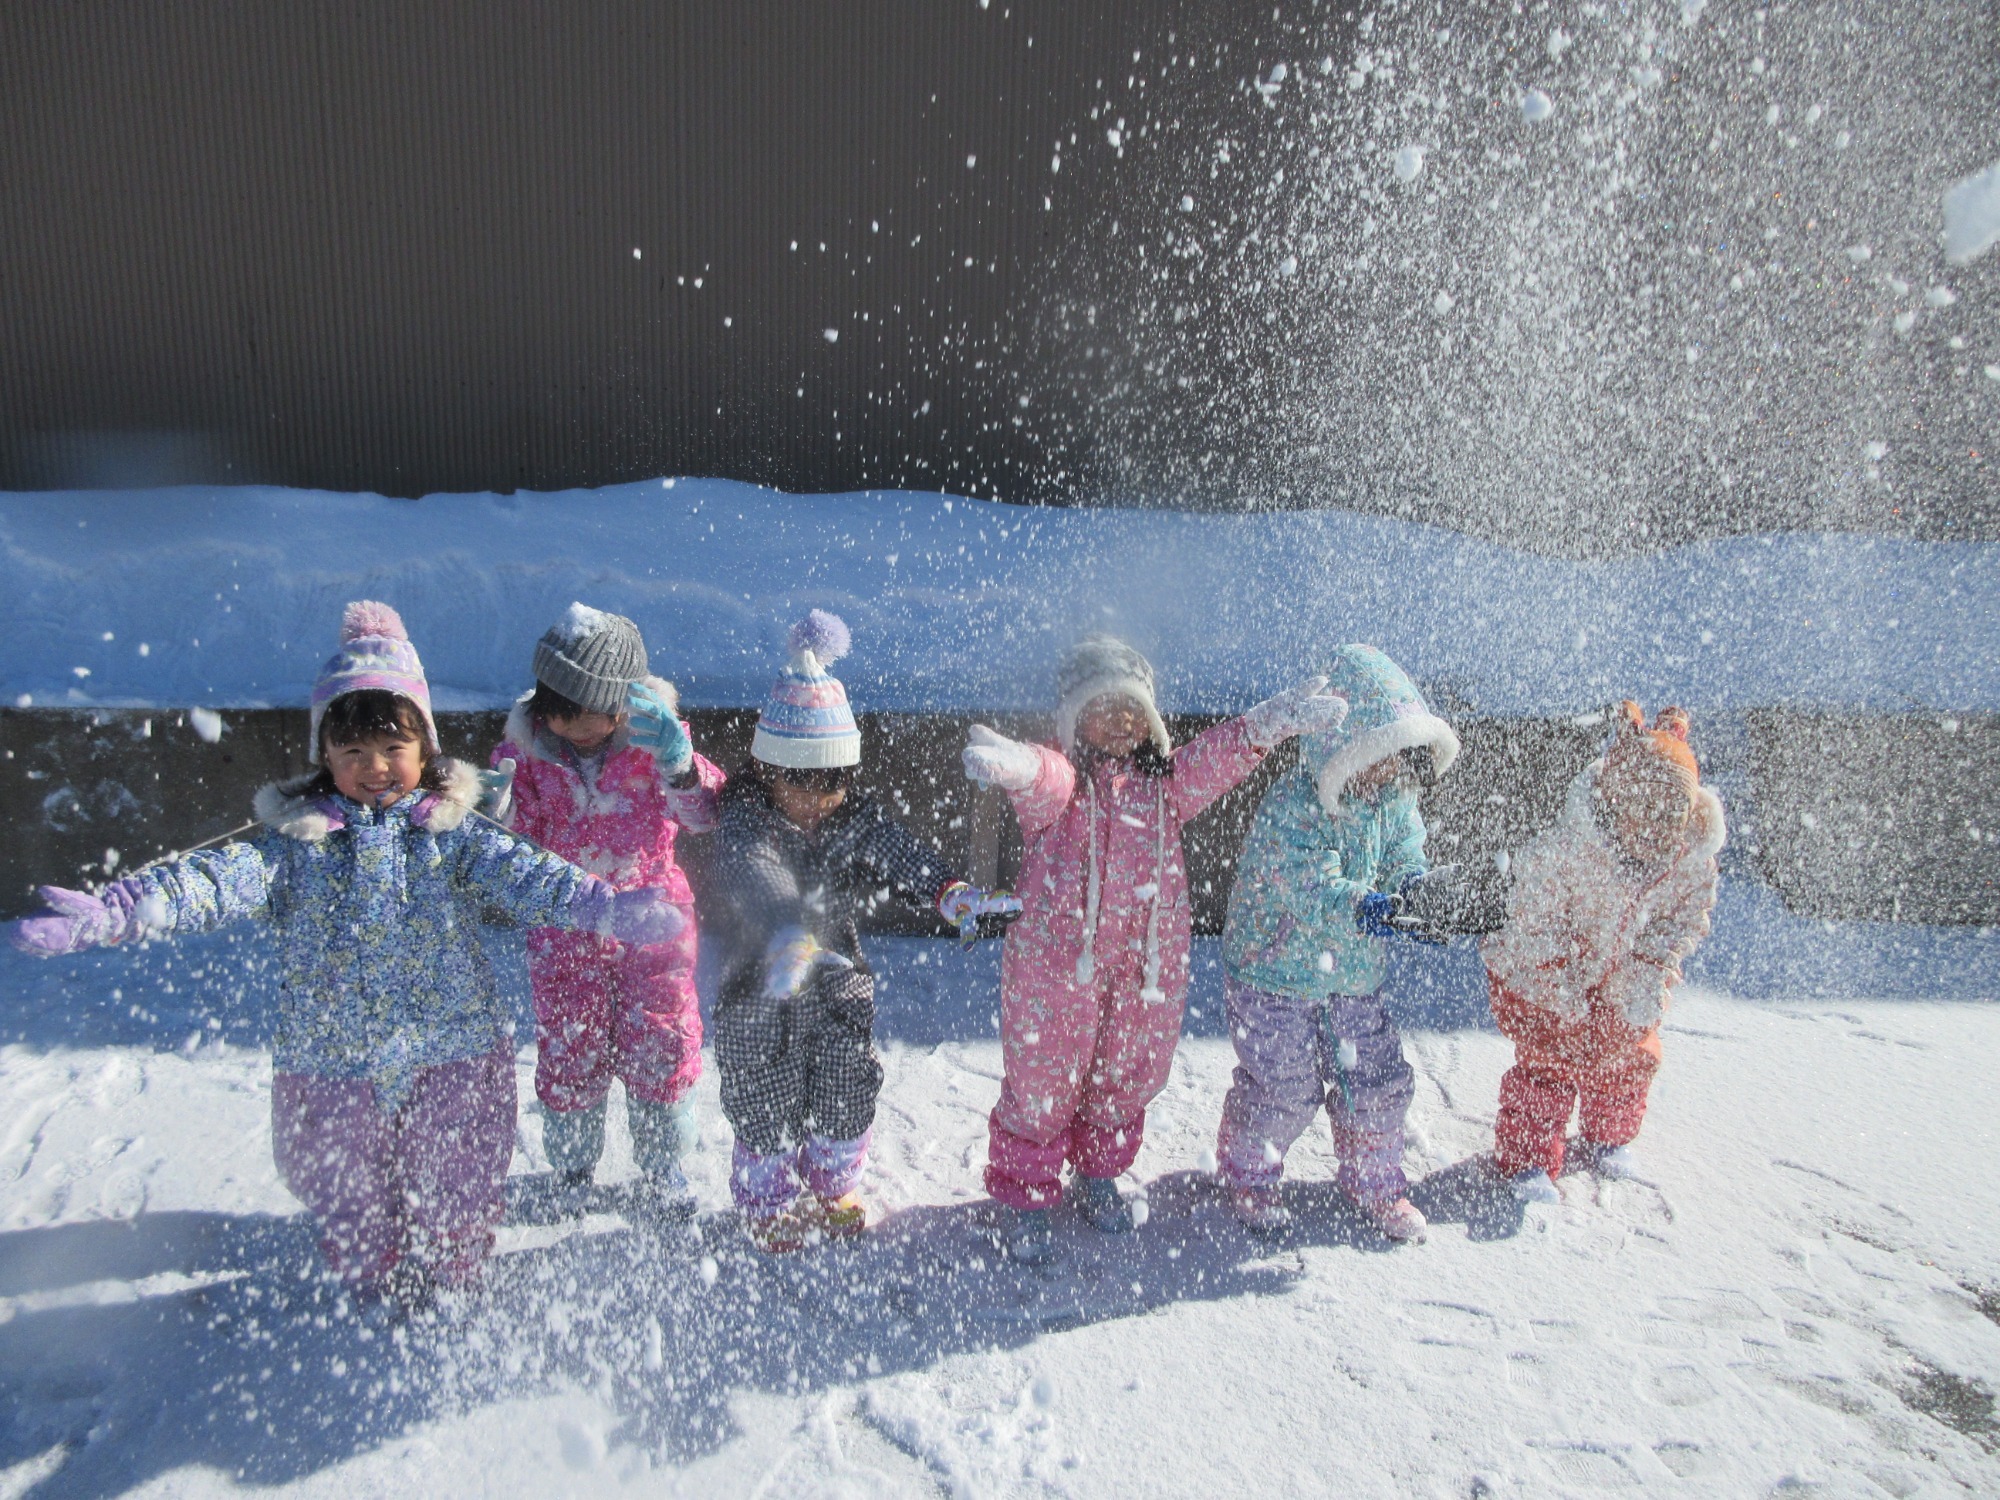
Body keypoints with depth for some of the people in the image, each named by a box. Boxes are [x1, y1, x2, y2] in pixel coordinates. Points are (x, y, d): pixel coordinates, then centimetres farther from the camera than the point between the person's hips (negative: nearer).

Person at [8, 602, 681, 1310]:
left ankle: (450, 1284, 43)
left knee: (453, 1199, 15)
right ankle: (379, 1293, 45)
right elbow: (220, 878, -17)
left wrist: (603, 904, -38)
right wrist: (114, 912, -35)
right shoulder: (299, 840, -4)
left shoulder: (452, 832, -6)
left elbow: (521, 873, -20)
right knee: (351, 1203, 18)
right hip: (332, 1066, 1)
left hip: (453, 1055, -1)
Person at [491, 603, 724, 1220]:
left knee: (661, 1043, 3)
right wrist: (497, 808, -26)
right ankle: (571, 1173, 33)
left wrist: (678, 760, -39)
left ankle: (663, 1172, 25)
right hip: (565, 926, 1)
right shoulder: (525, 751, -6)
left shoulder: (652, 741, -9)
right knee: (568, 1051, 9)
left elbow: (704, 813, -20)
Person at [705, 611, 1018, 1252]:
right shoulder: (744, 823, -21)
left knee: (846, 1097, 17)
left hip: (840, 988, 4)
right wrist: (791, 941, -63)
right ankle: (769, 1204, 35)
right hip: (759, 992, -4)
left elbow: (901, 853, -25)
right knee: (769, 1109, 9)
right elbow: (759, 880, -42)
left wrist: (953, 894, -47)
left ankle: (833, 1187, 43)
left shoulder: (856, 816, -7)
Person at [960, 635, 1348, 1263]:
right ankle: (1026, 1195, 30)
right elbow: (1044, 780, -31)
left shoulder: (1163, 781, 7)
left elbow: (1218, 756, -10)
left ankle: (1099, 1173, 46)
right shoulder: (1059, 778, -7)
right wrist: (1014, 765, -58)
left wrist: (1271, 721, -29)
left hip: (1148, 969, 4)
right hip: (1057, 962, -4)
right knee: (1041, 1085, 8)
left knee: (1124, 1080, 20)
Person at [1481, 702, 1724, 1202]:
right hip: (1544, 974, -5)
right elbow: (1532, 926, -27)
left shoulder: (1695, 847, -21)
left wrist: (1651, 973, -14)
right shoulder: (1563, 849, -37)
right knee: (1549, 1062, -4)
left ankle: (1606, 1141, 41)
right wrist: (1565, 992, -21)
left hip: (1624, 978, 6)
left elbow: (1689, 917, -5)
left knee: (1630, 1056, 15)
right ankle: (1526, 1160, 15)